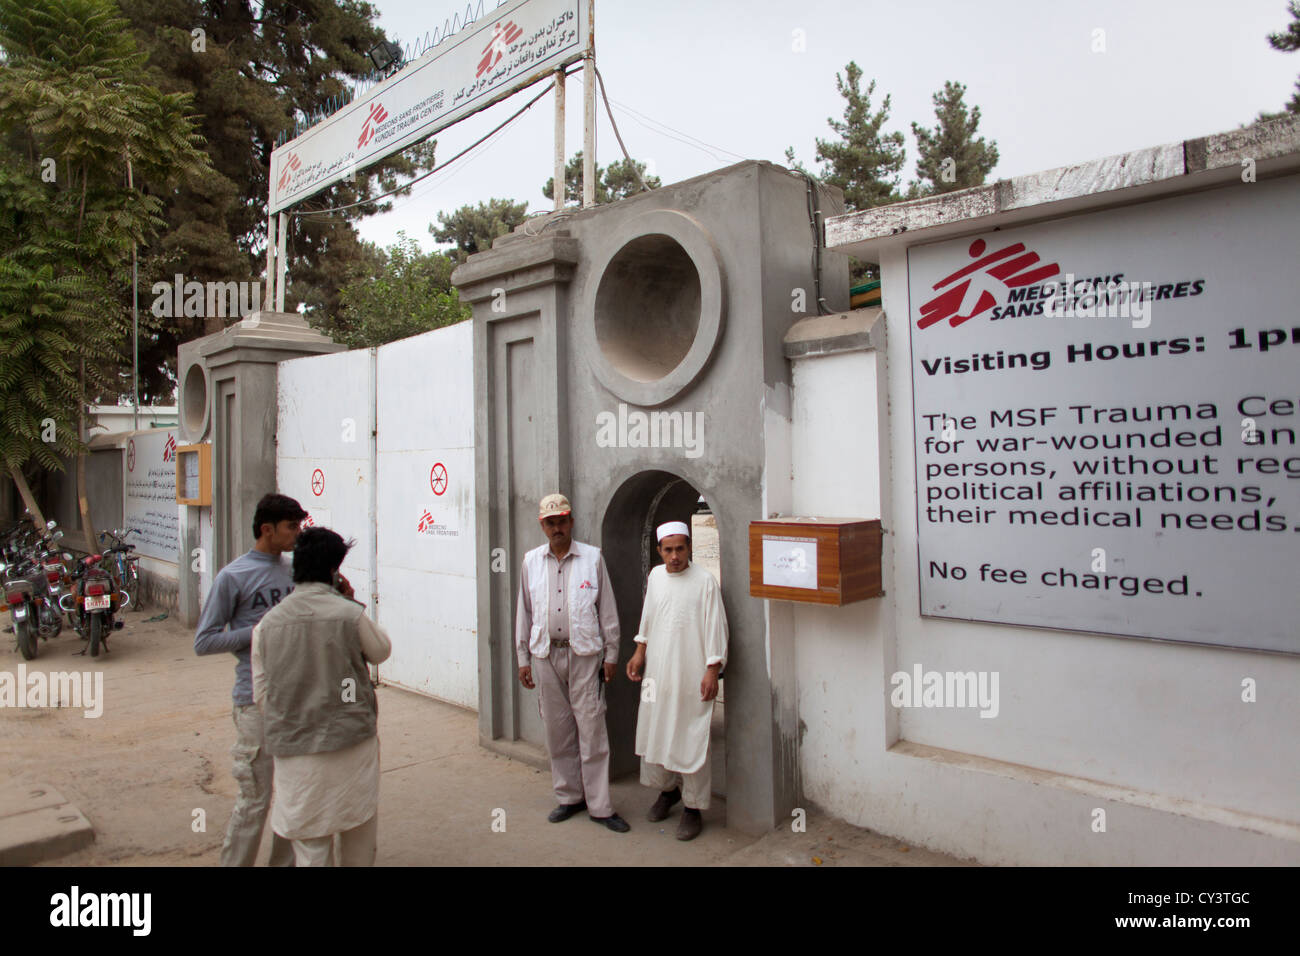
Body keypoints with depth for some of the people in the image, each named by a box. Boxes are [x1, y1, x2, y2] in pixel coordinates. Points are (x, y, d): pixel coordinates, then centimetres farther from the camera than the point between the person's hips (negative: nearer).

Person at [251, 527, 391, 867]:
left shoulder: (268, 623, -1)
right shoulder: (350, 614, -12)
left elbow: (261, 692, 5)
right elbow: (381, 650, 7)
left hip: (294, 749, 2)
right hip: (352, 742, -2)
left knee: (310, 845, 12)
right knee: (359, 832, 20)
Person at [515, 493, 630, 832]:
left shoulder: (593, 558, 0)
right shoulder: (531, 561, 8)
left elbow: (607, 610, 3)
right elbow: (524, 612, 12)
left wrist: (611, 655, 2)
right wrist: (523, 658, 10)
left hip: (584, 653, -3)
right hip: (546, 654, 3)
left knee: (592, 728, -2)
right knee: (557, 730, 10)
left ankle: (599, 805, 8)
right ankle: (569, 796, 25)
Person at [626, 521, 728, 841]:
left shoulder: (704, 581, -11)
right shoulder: (655, 576, 6)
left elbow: (715, 628, -10)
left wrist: (712, 671, -13)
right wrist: (639, 653, 14)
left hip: (691, 676, -5)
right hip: (657, 671, 6)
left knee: (690, 741, 0)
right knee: (654, 733, 14)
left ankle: (693, 809, 16)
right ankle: (668, 789, 37)